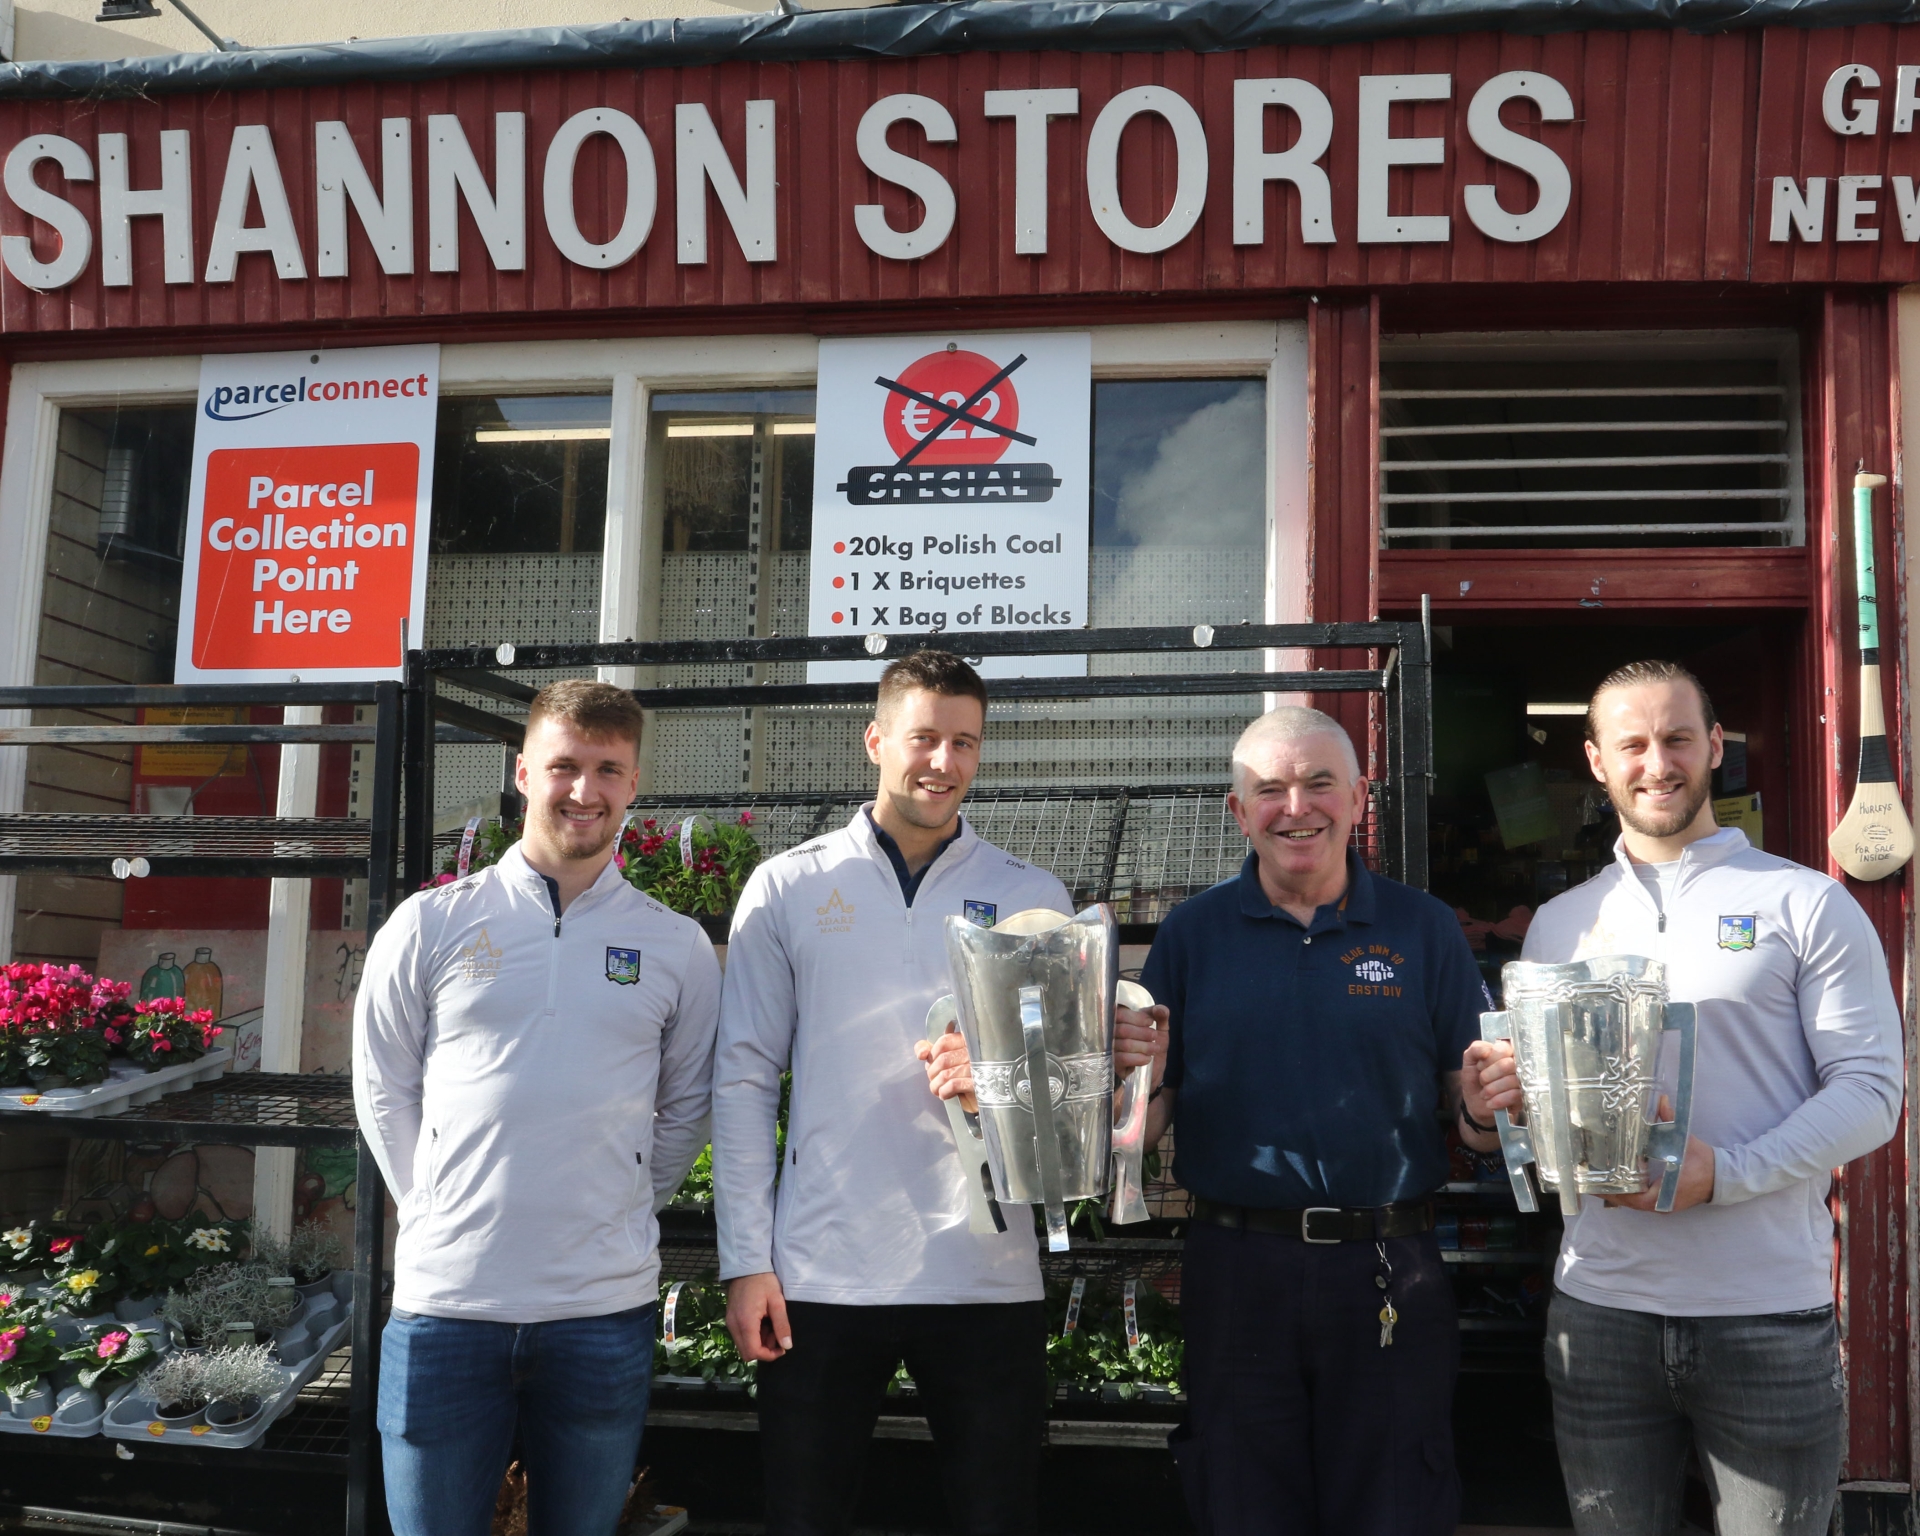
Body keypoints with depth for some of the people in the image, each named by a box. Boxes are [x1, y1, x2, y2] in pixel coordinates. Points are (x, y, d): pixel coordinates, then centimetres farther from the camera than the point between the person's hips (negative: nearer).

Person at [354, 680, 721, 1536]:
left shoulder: (677, 947, 4)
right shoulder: (430, 926, 1)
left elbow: (685, 1112, 11)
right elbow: (384, 1095, 7)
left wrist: (614, 1214, 5)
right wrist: (446, 1212, 3)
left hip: (606, 1308, 1)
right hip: (445, 1300, 0)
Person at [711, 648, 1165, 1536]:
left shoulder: (1031, 897, 6)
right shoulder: (789, 888, 4)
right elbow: (744, 1079, 2)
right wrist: (745, 1261, -3)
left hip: (986, 1276, 1)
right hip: (820, 1274, 0)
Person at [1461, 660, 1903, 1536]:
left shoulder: (1806, 904, 0)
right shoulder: (1559, 922, 11)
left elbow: (1870, 1088, -6)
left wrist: (1724, 1173, -19)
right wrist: (1488, 1107, -8)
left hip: (1769, 1315, -3)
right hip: (1600, 1309, 3)